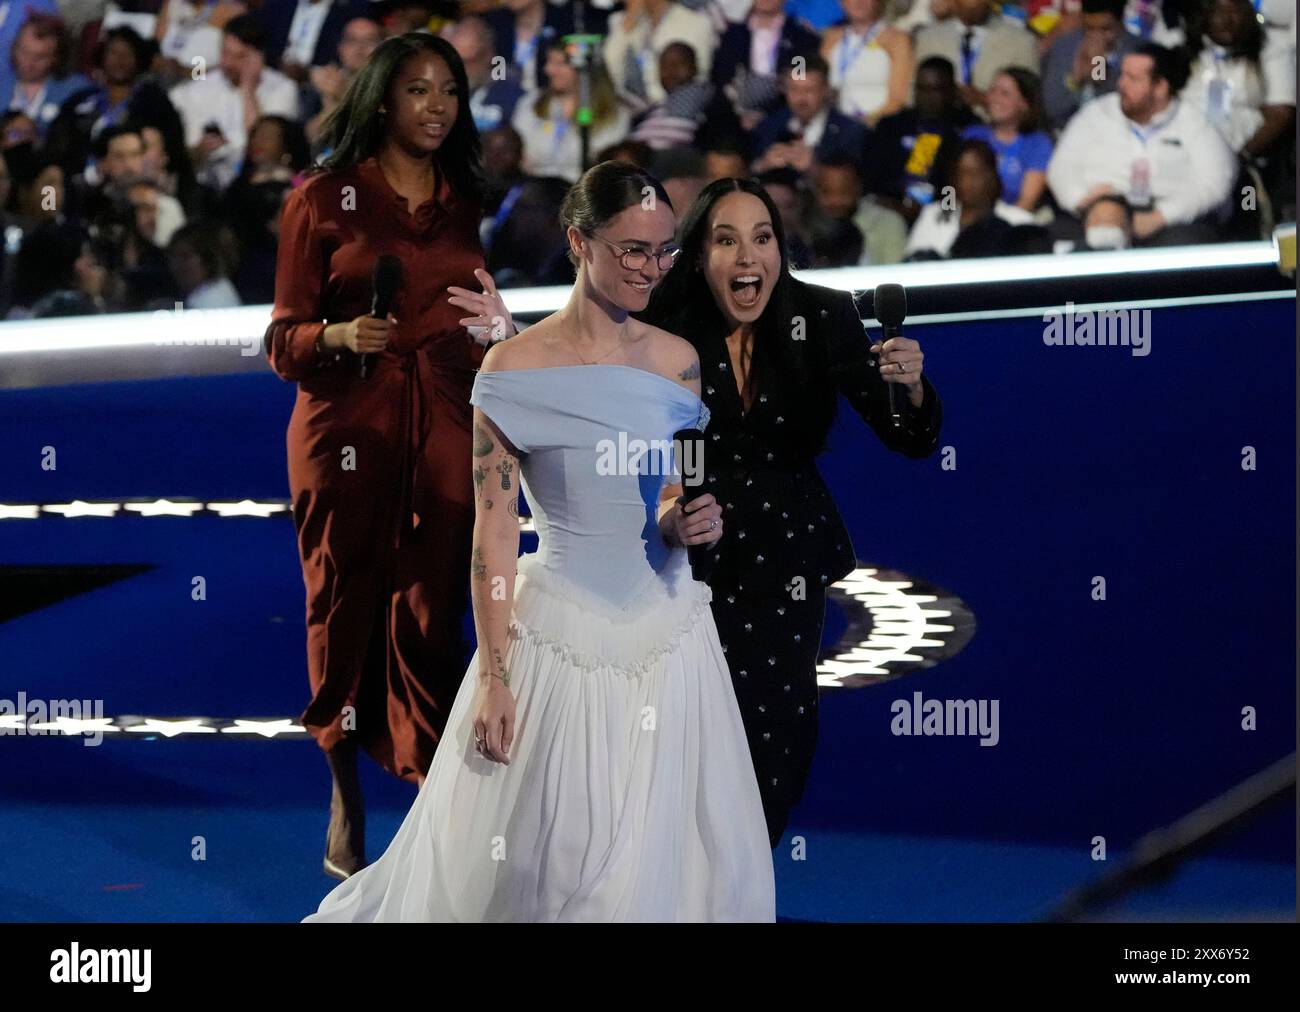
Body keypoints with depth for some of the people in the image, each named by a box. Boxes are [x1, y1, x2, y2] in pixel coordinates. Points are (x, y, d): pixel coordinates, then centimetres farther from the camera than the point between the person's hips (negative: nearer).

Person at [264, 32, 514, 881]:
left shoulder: (462, 203, 13)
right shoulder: (323, 199, 1)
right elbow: (283, 339, -1)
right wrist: (337, 337, -20)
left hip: (444, 430, 2)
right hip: (349, 429, -2)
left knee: (430, 620, -4)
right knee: (347, 616, 1)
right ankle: (347, 812, 15)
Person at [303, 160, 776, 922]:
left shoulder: (678, 361, 4)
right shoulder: (516, 370, -10)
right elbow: (494, 530, -10)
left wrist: (694, 526, -9)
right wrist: (493, 677, -13)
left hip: (670, 636, 4)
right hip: (562, 639, -4)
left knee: (681, 858, 7)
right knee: (538, 867, 2)